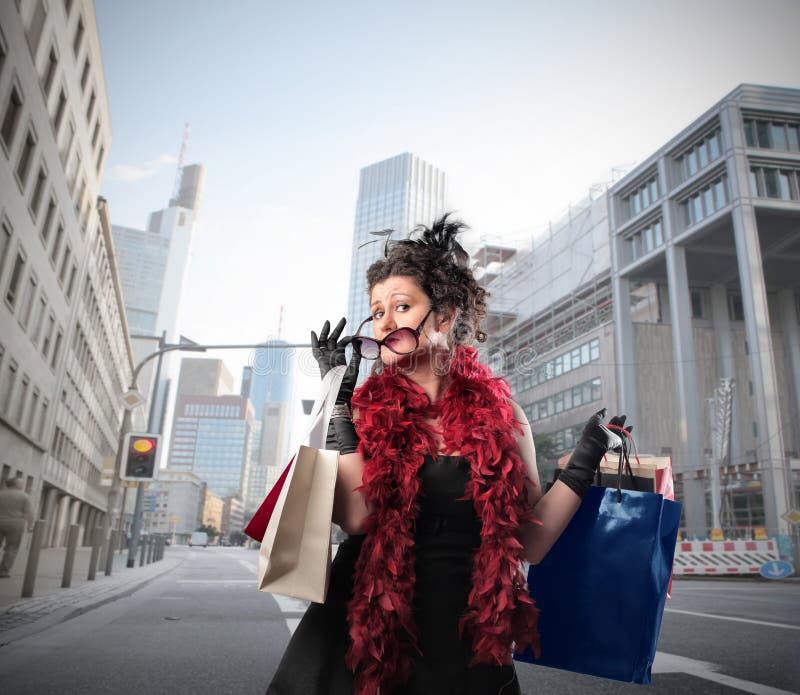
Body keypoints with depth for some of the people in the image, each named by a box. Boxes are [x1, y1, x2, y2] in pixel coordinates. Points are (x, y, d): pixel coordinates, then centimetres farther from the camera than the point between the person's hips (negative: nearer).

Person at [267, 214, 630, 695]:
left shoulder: (500, 415, -3)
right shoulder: (365, 408, -3)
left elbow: (529, 543, -3)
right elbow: (354, 516, -19)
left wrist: (586, 460, -9)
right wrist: (339, 395, -16)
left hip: (465, 645, 1)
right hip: (366, 633, 0)